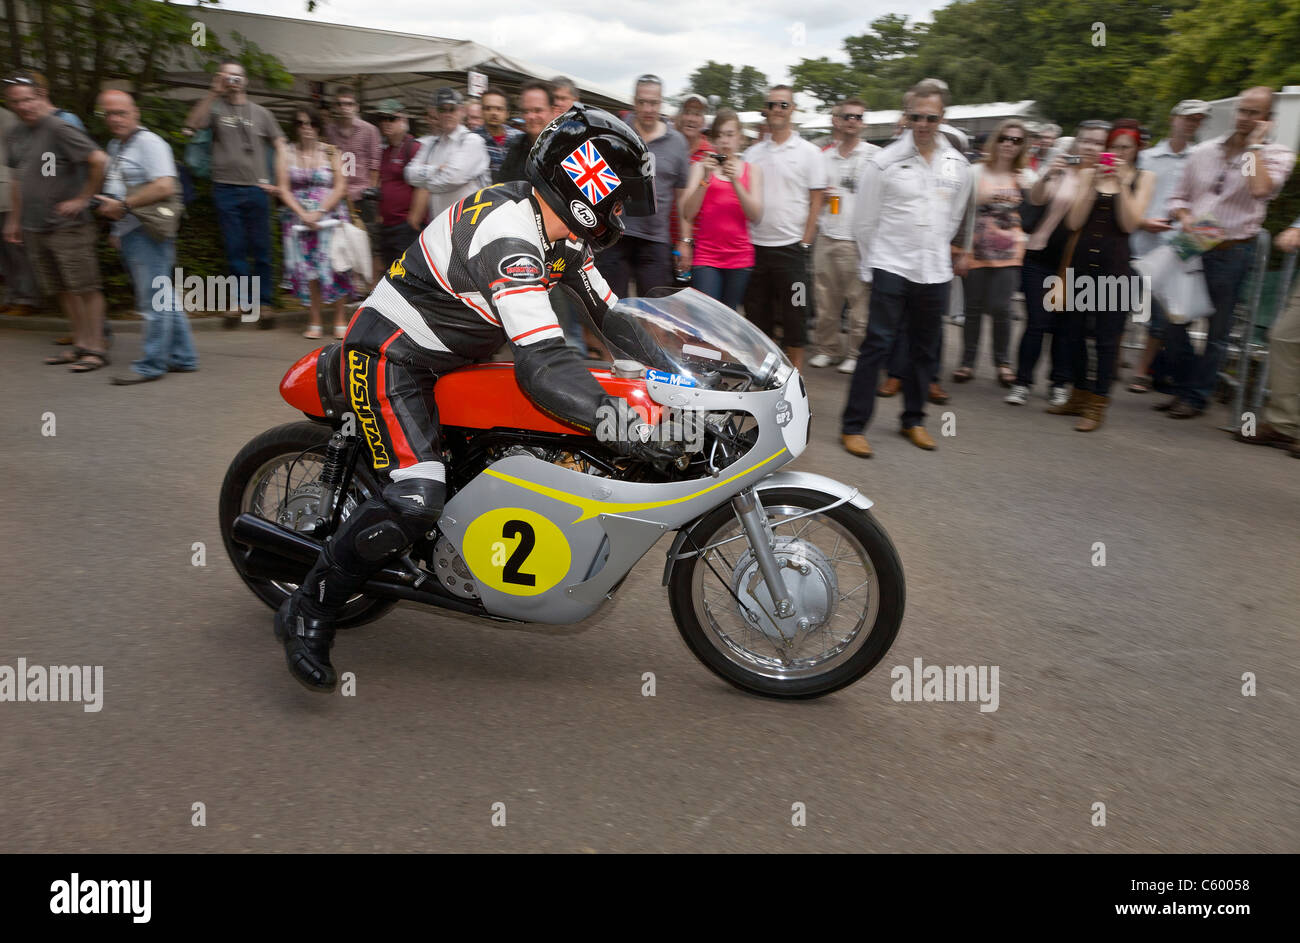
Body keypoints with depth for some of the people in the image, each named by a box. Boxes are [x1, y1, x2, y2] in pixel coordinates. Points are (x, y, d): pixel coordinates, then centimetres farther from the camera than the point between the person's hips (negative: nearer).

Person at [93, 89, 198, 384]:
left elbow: (164, 187, -22)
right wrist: (115, 226, 21)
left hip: (147, 233, -10)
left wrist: (123, 206, -18)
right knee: (164, 298, 11)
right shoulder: (115, 146, 20)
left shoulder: (149, 143, -10)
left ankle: (151, 363, -1)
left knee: (154, 299, -6)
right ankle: (182, 357, 17)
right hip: (128, 235, 10)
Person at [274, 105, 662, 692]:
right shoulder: (509, 242, -30)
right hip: (391, 357, -10)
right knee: (414, 500, -24)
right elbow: (541, 364, -39)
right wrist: (620, 419, -46)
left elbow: (610, 312, 7)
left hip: (452, 353, 10)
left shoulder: (559, 229, 2)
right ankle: (307, 614, -6)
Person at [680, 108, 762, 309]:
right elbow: (687, 213, -2)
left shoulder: (751, 170, 12)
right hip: (705, 256, -2)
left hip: (740, 257, 2)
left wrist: (735, 181, -12)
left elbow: (756, 216, -2)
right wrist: (705, 179, -14)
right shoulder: (701, 166, 9)